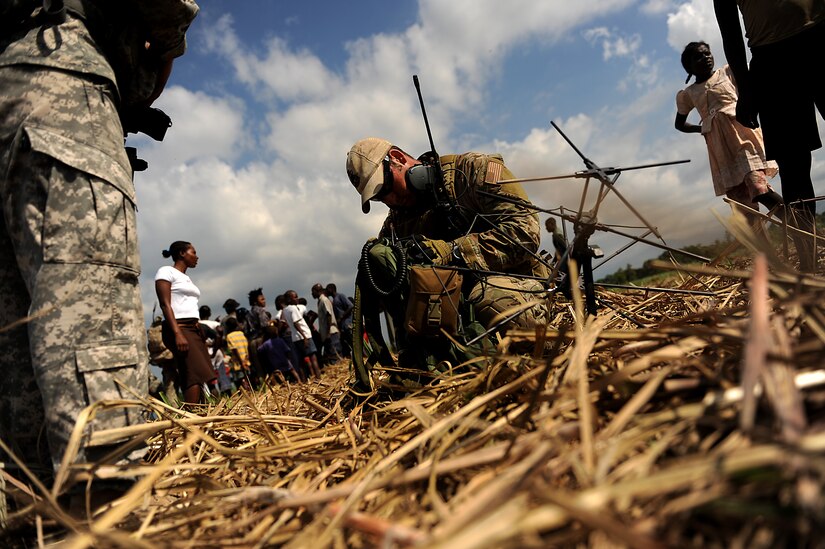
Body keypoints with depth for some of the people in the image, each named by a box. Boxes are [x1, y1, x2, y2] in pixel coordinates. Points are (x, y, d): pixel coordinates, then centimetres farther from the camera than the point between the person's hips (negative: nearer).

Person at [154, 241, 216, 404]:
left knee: (204, 375, -3)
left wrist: (200, 332, 12)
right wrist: (178, 334, -22)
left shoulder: (187, 278, 24)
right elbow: (165, 304, -11)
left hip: (195, 329, 8)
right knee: (195, 375, -19)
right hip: (179, 328, -8)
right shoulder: (166, 271, 0)